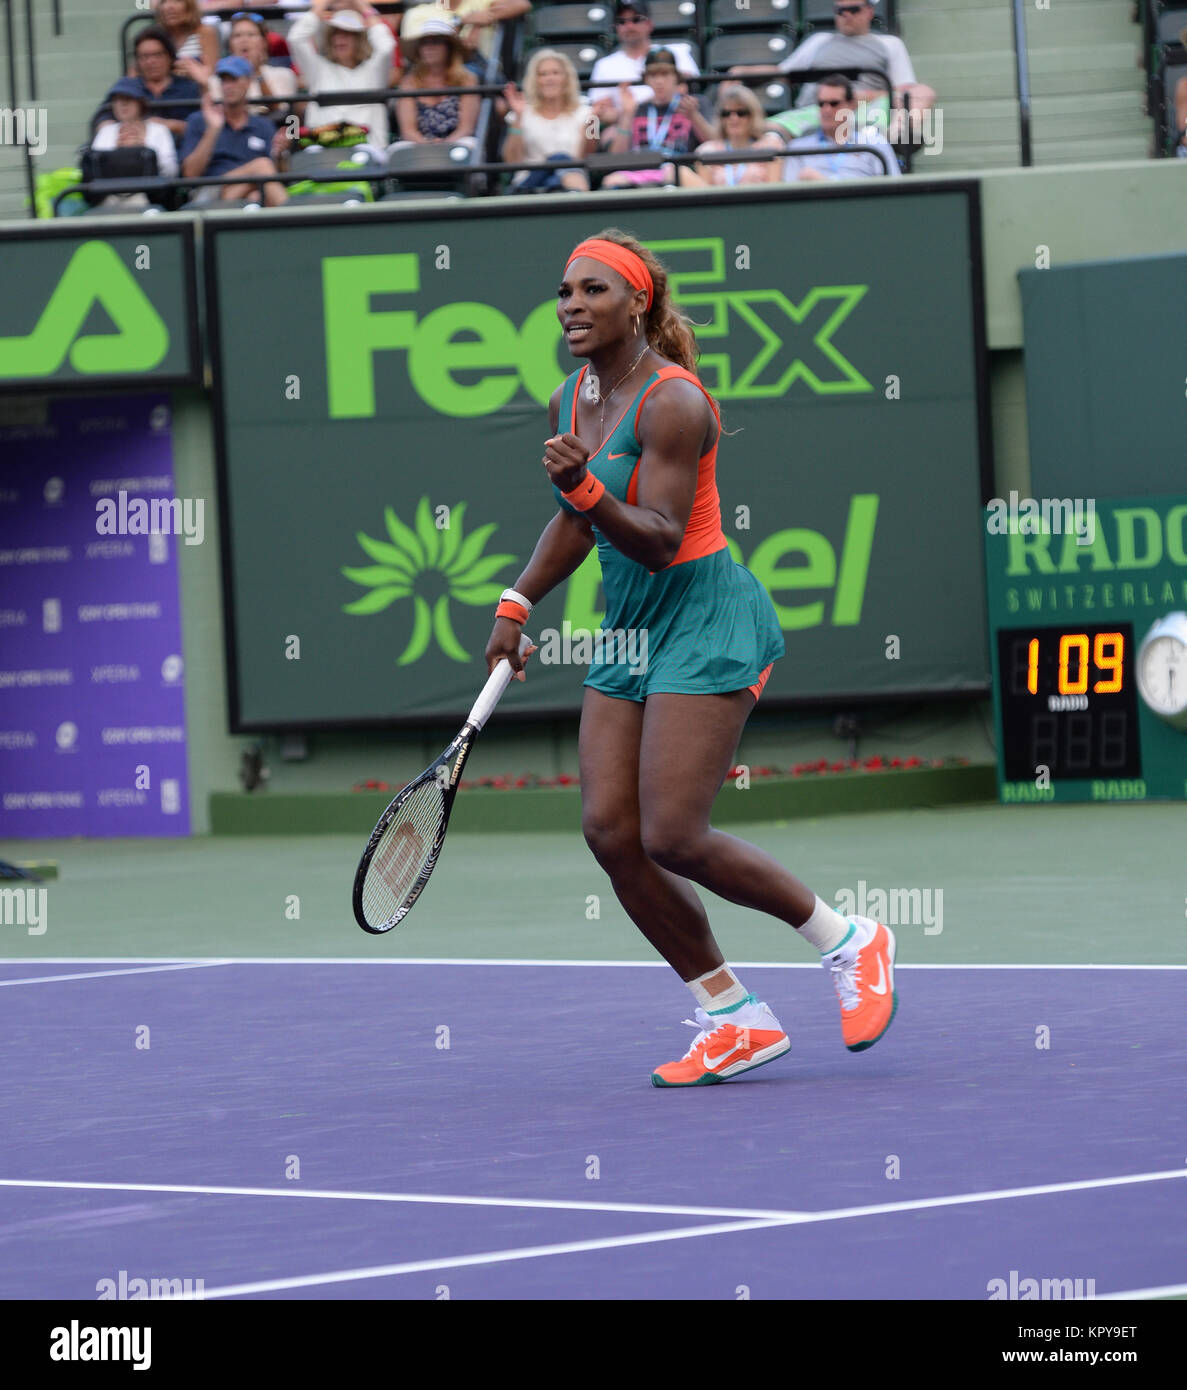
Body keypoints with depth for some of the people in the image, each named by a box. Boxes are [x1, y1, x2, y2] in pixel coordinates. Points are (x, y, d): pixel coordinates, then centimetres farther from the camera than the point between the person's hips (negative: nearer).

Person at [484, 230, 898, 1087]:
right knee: (611, 832, -2)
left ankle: (849, 942, 6)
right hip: (631, 628, 9)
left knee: (672, 839, -14)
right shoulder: (571, 401, 9)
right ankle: (736, 1022, 6)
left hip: (707, 621, -9)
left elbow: (662, 542, -24)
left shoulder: (670, 403, -17)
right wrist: (518, 604, 18)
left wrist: (589, 491, -38)